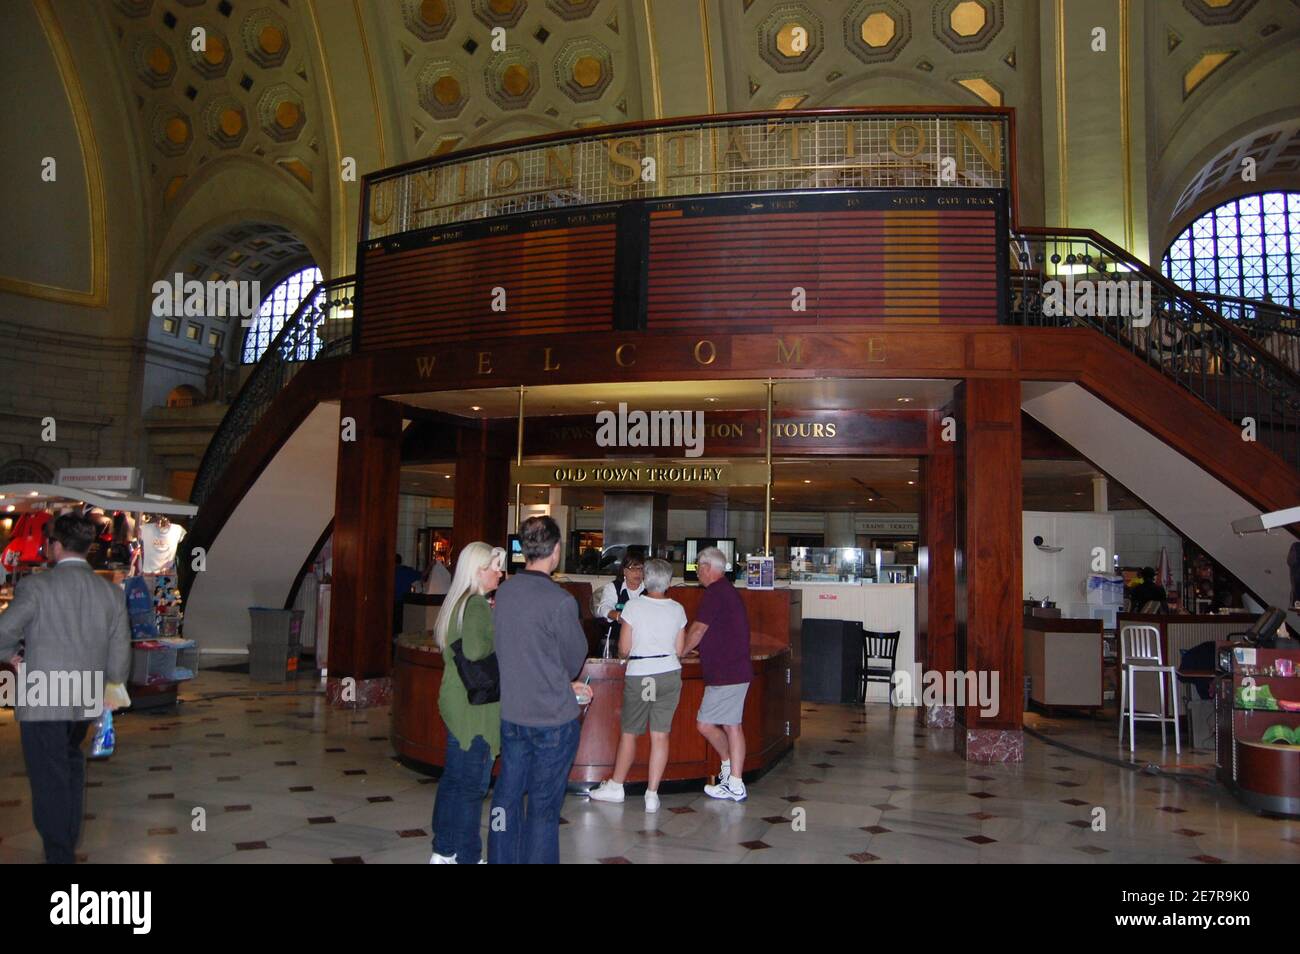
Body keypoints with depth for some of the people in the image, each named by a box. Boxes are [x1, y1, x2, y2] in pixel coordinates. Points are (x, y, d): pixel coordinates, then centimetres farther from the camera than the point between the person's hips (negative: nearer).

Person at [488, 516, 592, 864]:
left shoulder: (504, 591, -1)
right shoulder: (560, 601, -21)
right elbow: (575, 659, -7)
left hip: (510, 714, 6)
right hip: (552, 718, -6)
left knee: (508, 793, 18)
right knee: (544, 805, 6)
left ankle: (501, 858, 30)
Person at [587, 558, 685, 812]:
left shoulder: (633, 606, -8)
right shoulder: (677, 609, 1)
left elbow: (624, 649, -7)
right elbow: (680, 650, 5)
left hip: (638, 676, -2)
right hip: (670, 674, 2)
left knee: (629, 732, 11)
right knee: (660, 735, 5)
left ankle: (616, 786, 23)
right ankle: (652, 794, 8)